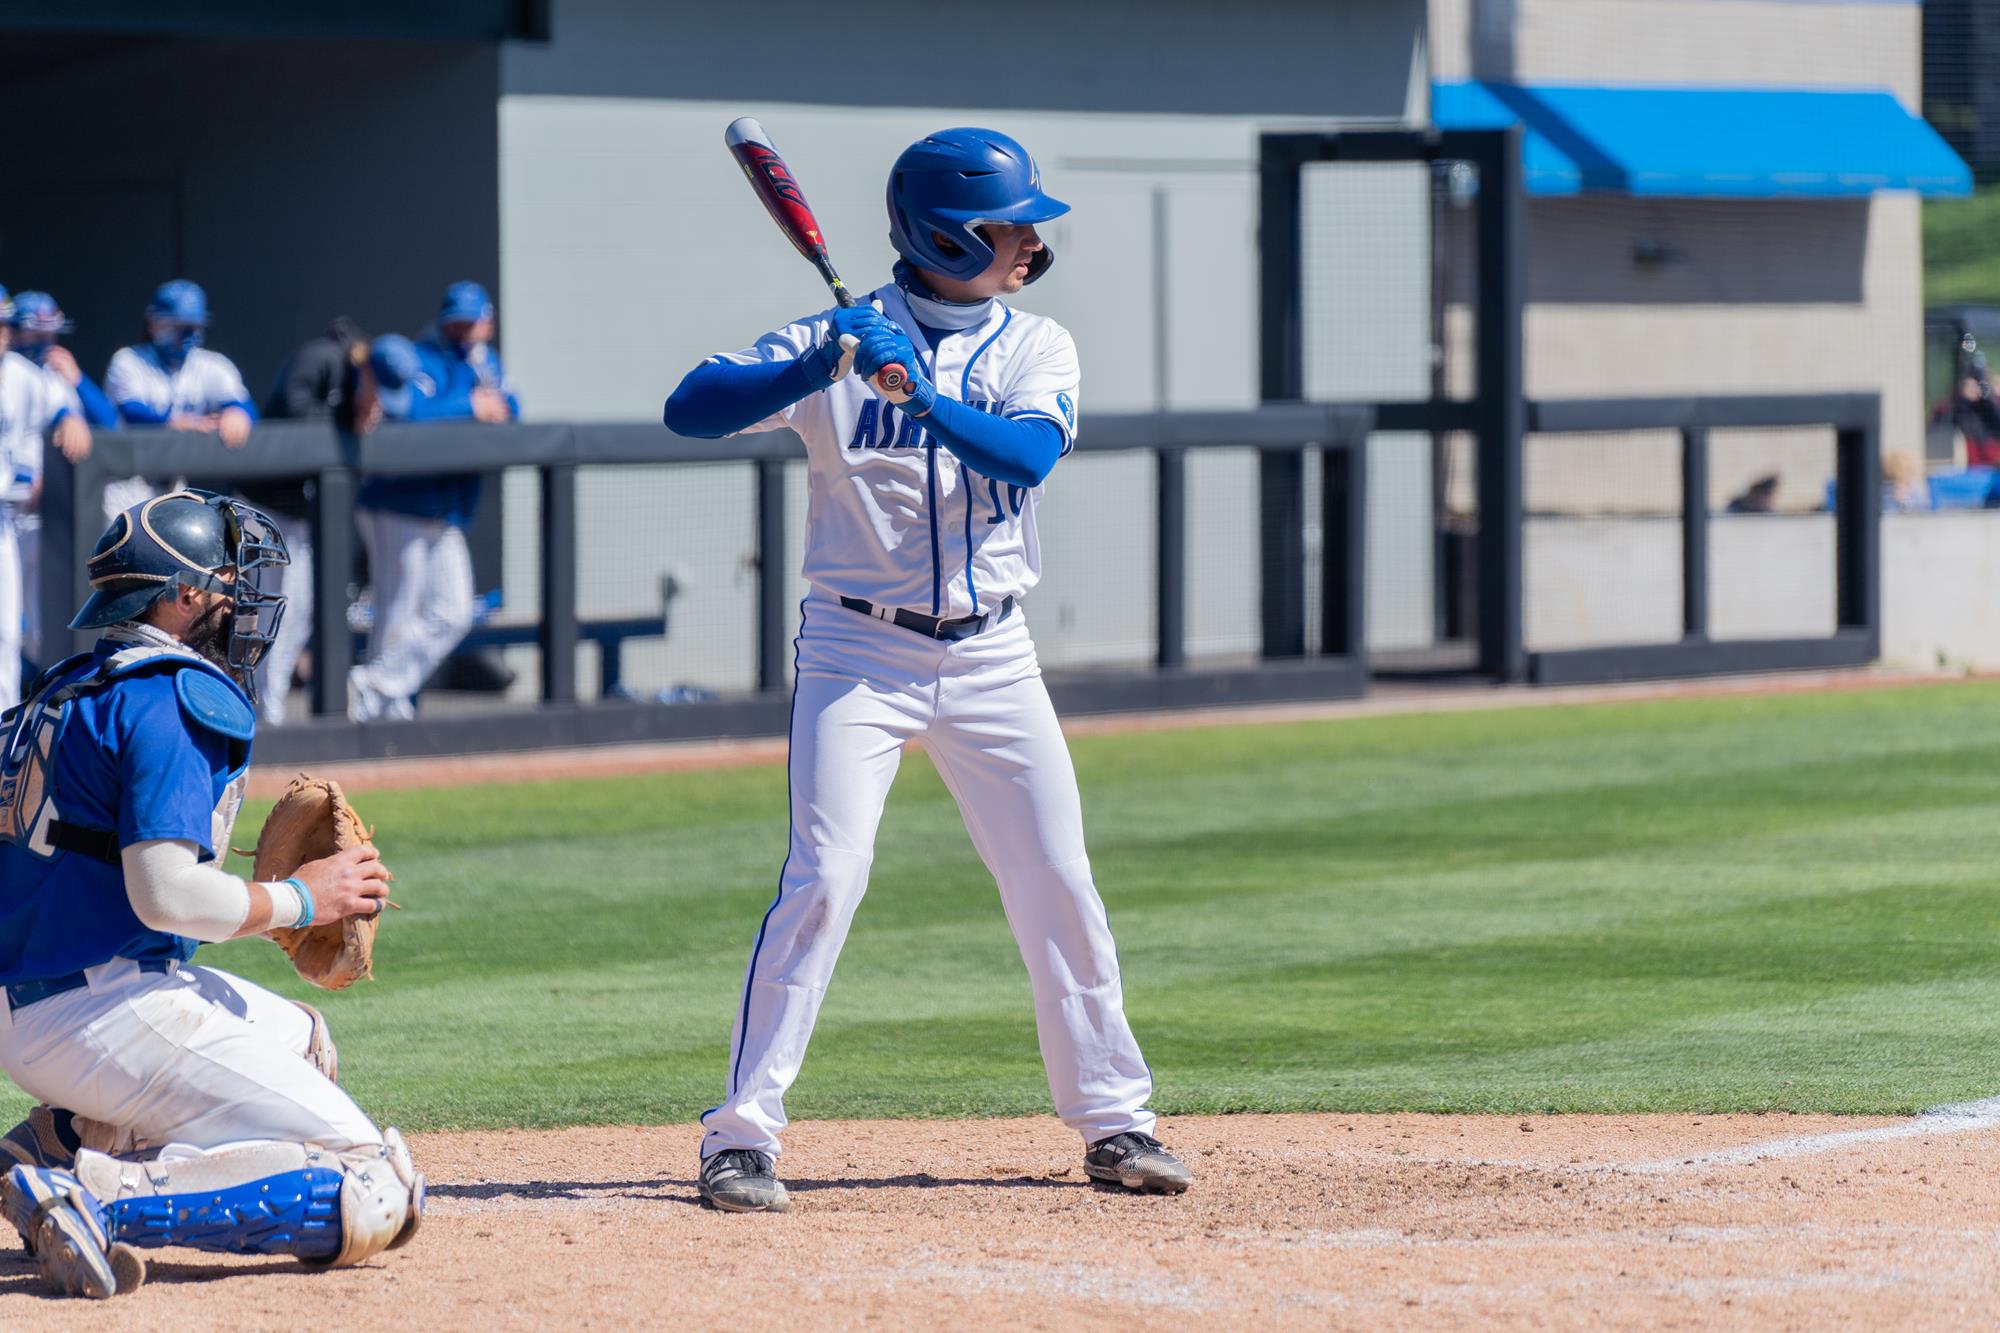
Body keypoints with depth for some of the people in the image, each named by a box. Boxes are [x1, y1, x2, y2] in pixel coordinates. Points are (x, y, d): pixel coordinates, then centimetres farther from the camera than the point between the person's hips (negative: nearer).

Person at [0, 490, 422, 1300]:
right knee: (379, 1196, -9)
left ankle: (66, 1140, 10)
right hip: (105, 1013, -9)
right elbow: (164, 892, -21)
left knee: (301, 1043, 32)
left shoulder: (72, 688, 18)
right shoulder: (173, 697, -12)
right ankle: (103, 1198, -21)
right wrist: (298, 900, -6)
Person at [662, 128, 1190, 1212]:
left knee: (1058, 886, 3)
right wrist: (821, 366, -27)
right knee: (824, 877, -14)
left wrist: (919, 393, -29)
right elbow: (690, 409, -14)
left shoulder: (1036, 349, 4)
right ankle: (742, 1135, -9)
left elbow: (1029, 454, -16)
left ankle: (1113, 1120, 15)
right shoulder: (839, 338, -3)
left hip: (991, 657, 3)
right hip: (858, 653, -3)